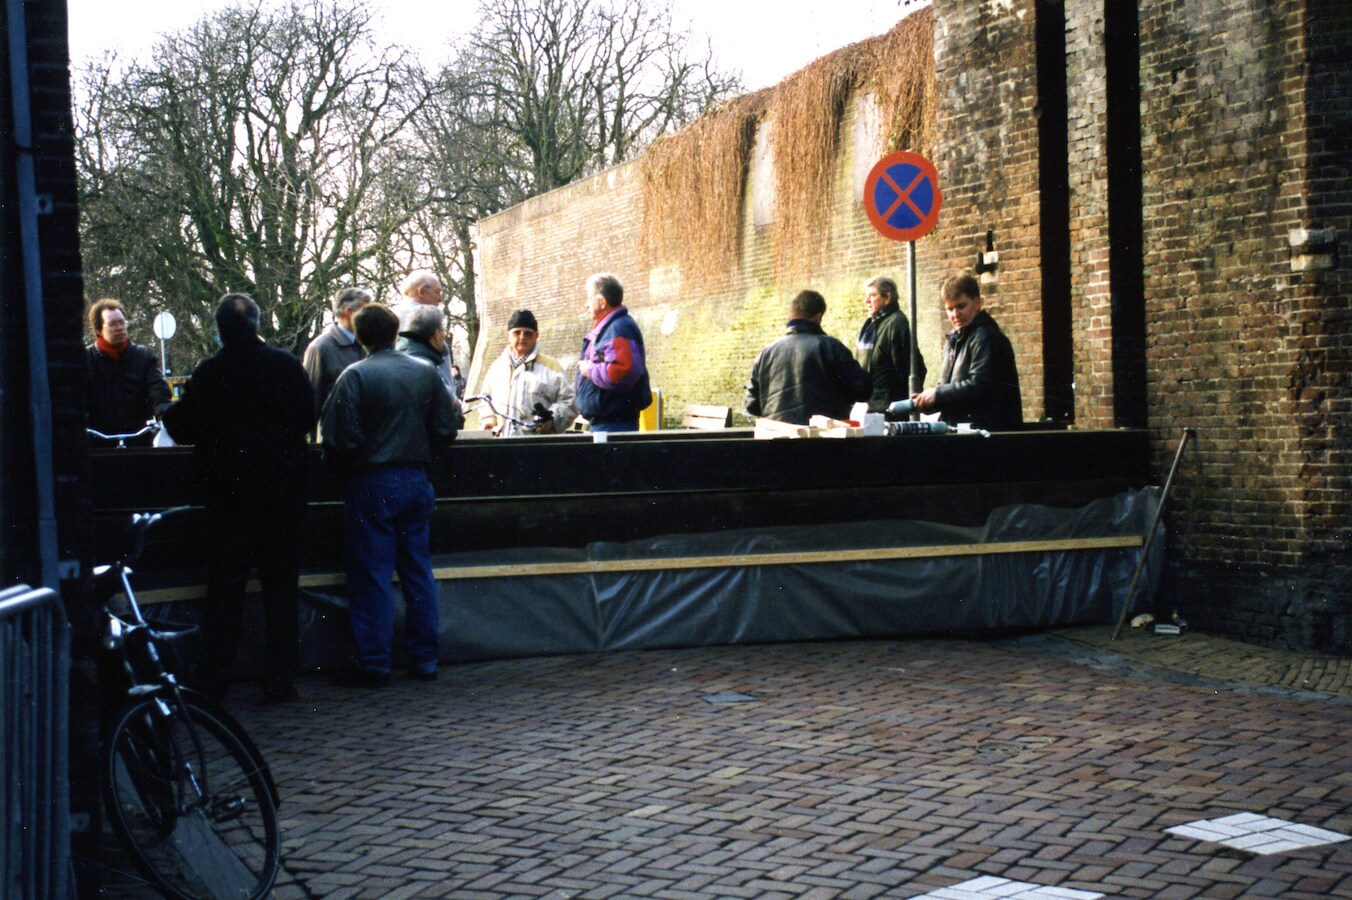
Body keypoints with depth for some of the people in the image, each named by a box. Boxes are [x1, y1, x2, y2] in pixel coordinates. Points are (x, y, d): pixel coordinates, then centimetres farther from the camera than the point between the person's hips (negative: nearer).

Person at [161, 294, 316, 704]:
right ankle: (279, 680, 6)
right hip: (282, 490, 0)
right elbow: (307, 419, 1)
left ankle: (214, 682, 8)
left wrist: (166, 412, 20)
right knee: (280, 586, 6)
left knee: (224, 586, 7)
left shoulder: (206, 374, -6)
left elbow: (182, 428, -1)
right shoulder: (286, 366, -5)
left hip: (226, 493, 0)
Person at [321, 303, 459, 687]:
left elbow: (340, 439, -14)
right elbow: (445, 429, 5)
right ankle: (424, 659, 16)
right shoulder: (426, 373, 4)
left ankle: (374, 664, 4)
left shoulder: (355, 376, -10)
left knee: (371, 576, 1)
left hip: (372, 485, -4)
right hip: (417, 483, 5)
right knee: (418, 571, 12)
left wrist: (342, 469, 5)